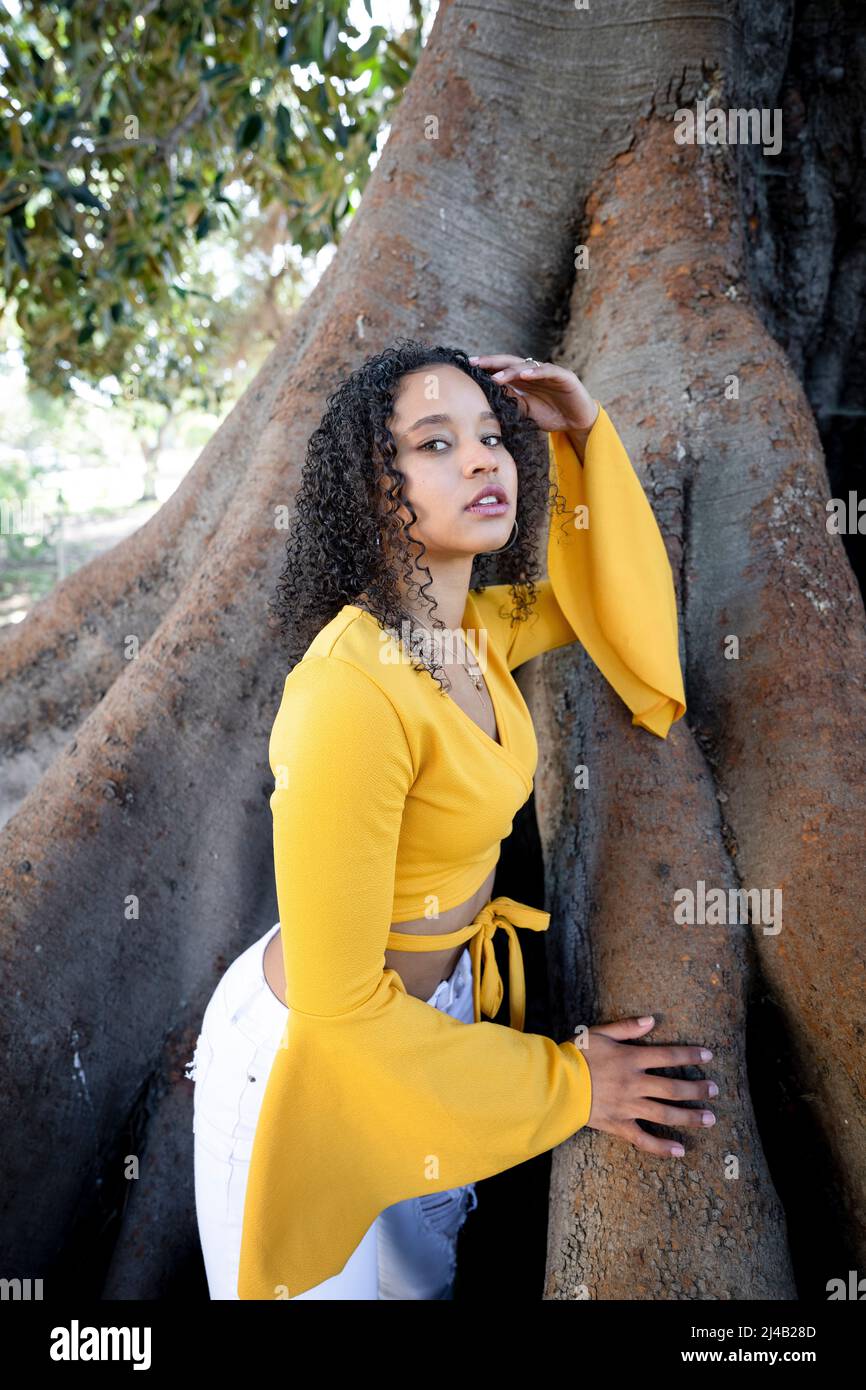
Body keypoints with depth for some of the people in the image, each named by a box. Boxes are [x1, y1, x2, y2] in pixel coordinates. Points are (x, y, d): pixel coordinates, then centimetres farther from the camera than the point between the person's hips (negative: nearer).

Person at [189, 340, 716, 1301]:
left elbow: (610, 597, 13)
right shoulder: (350, 694, -33)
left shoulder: (477, 629, -8)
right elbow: (339, 1001, -27)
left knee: (429, 1268, 29)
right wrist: (560, 1081, -16)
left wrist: (586, 435, -4)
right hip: (312, 1052, -7)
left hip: (441, 1002, 7)